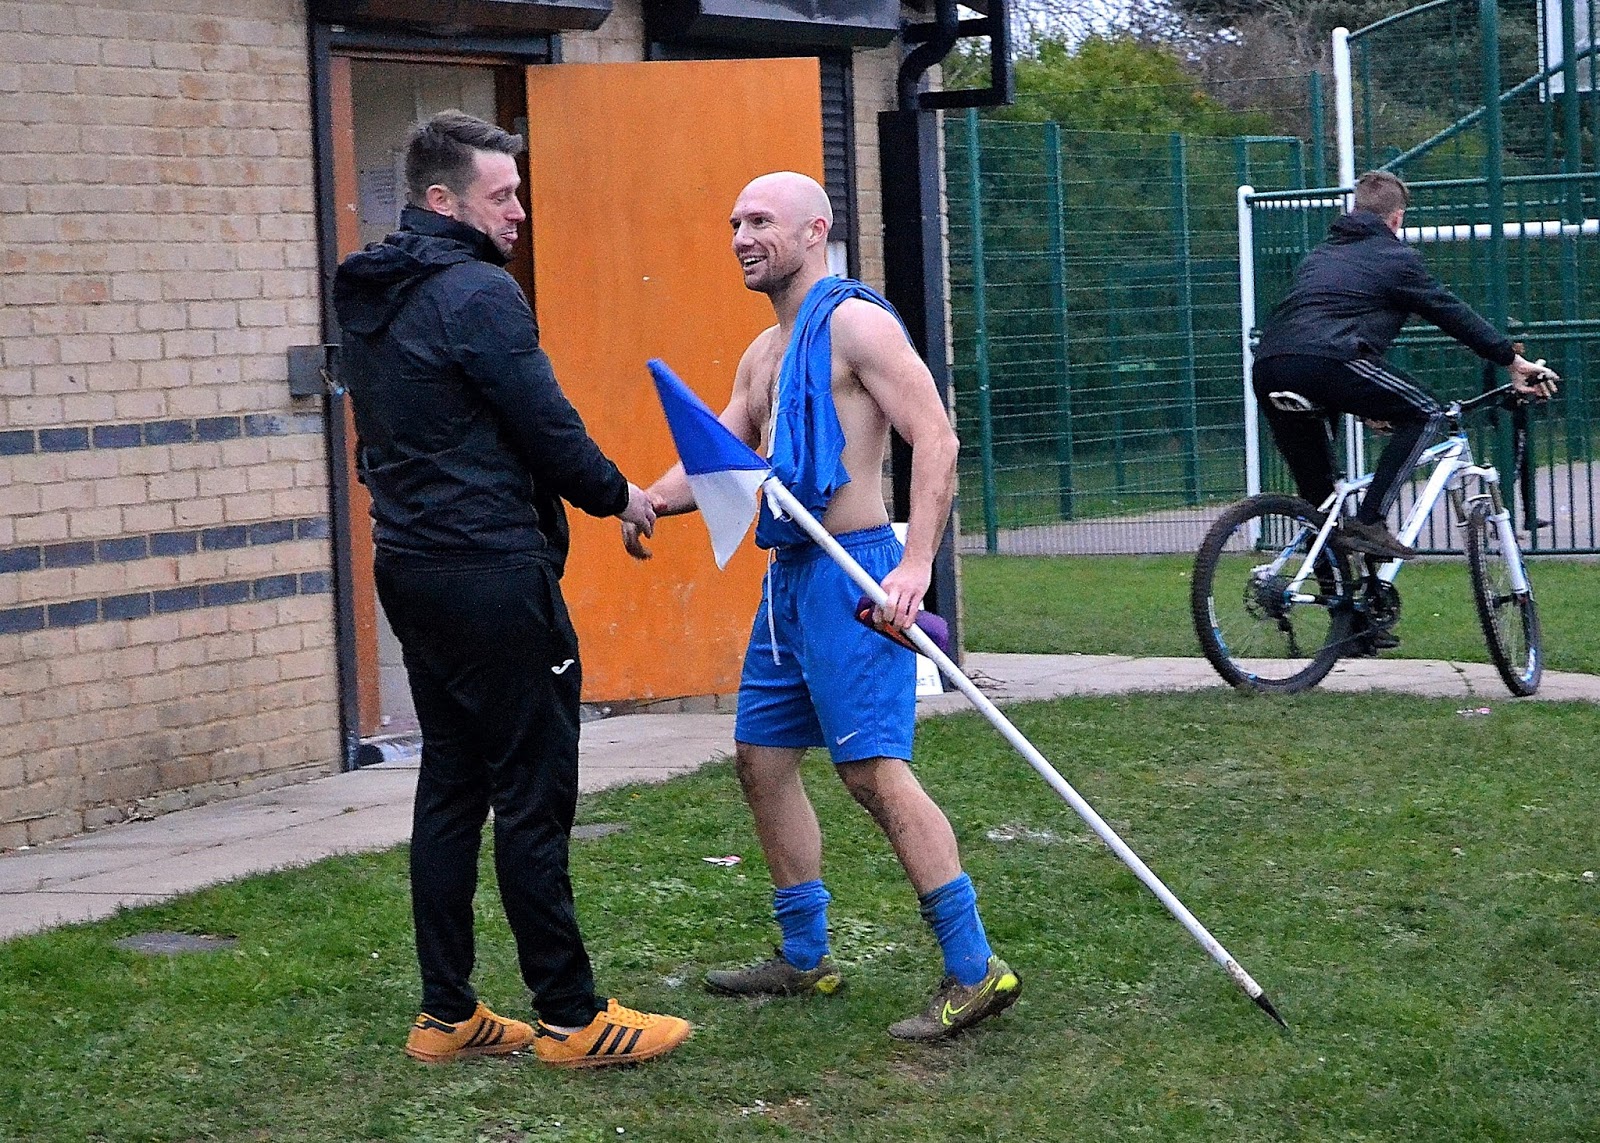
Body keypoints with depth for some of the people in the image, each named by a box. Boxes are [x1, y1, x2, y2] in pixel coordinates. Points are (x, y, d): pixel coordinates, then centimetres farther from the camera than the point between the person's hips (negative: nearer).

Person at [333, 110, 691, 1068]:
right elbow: (545, 425, -14)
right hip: (491, 572, -9)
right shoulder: (479, 294, -15)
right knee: (533, 794, -5)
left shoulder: (372, 302, 14)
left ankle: (447, 1014, 15)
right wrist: (617, 495, 5)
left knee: (452, 786, 12)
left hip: (411, 564, 9)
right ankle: (571, 1017, -1)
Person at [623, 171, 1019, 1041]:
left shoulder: (854, 323, -10)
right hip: (789, 575, 10)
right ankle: (804, 956, 24)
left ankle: (975, 970, -14)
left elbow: (935, 439, -17)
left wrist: (915, 564, -27)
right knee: (760, 756, 13)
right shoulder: (763, 354, 19)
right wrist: (648, 501, -4)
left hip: (852, 574, -10)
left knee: (874, 768, -15)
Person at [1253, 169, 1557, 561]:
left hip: (1267, 368, 7)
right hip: (1326, 363, -7)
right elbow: (1451, 313, 15)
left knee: (1315, 489, 20)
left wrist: (1368, 401, 51)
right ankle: (1367, 524, -3)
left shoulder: (1319, 256, 35)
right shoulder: (1395, 257, 14)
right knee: (1424, 415, 8)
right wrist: (1512, 359, 25)